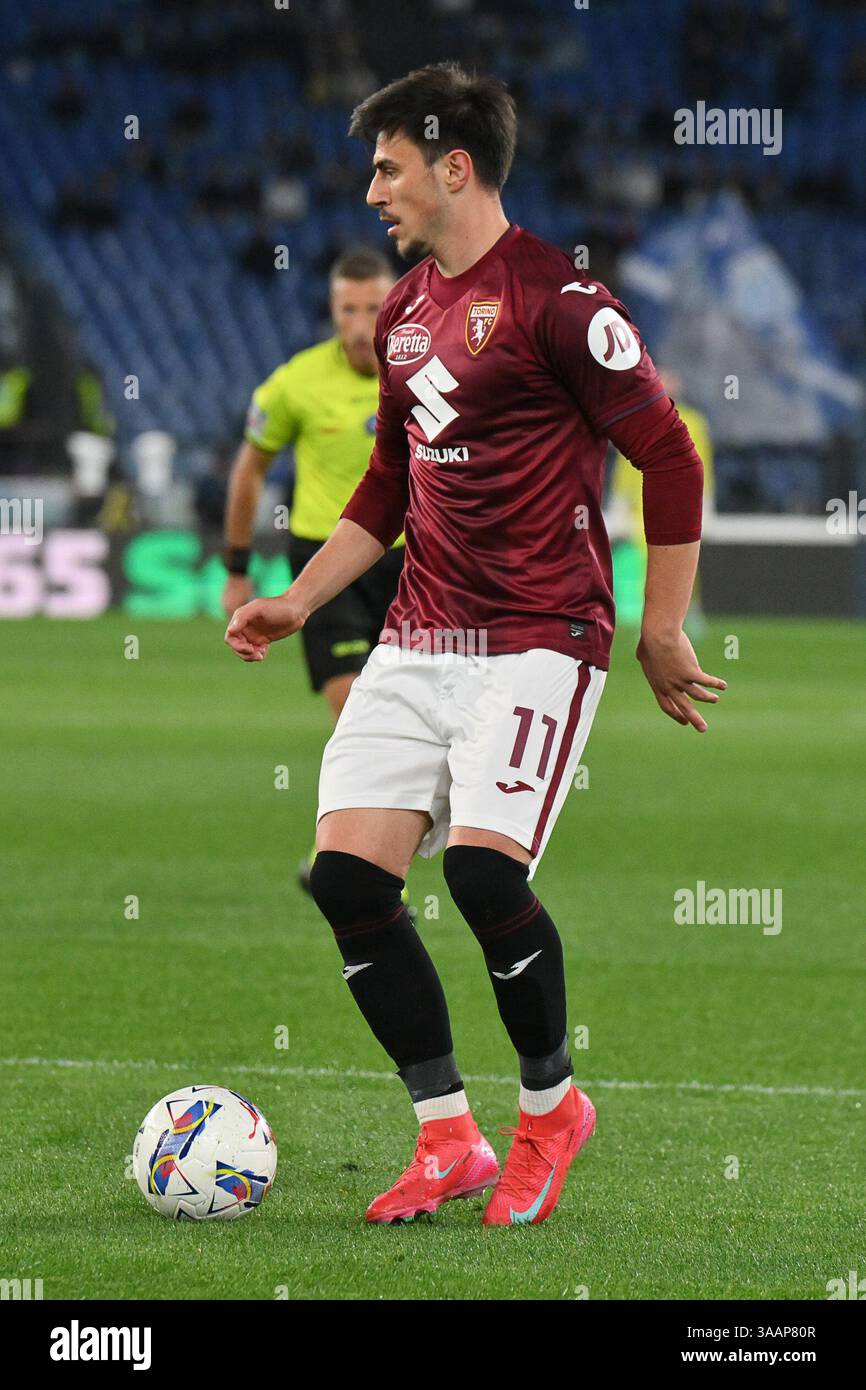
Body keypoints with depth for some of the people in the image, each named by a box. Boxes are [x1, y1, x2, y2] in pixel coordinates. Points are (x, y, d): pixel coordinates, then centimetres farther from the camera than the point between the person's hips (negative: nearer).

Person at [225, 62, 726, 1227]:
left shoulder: (556, 298, -11)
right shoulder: (404, 312, 14)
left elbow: (669, 456, -9)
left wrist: (662, 633, -8)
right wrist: (298, 603, 19)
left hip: (537, 640, -8)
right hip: (417, 640, 8)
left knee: (482, 866, -22)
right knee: (347, 870, -5)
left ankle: (551, 1104, 4)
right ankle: (448, 1141, 7)